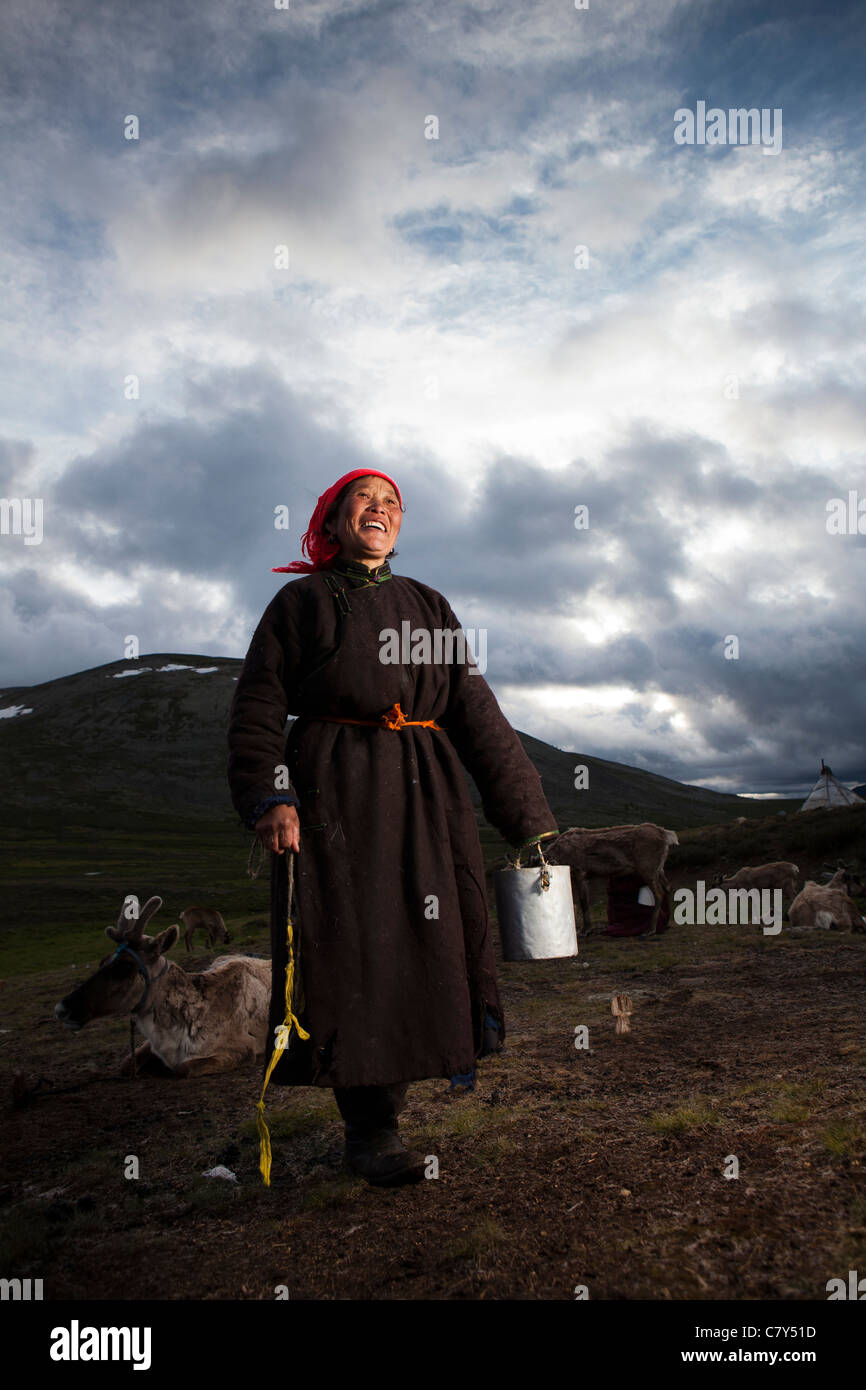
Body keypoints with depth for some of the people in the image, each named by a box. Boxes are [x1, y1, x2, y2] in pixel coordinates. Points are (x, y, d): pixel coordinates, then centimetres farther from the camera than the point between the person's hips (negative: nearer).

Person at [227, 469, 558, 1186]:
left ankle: (387, 1093, 19)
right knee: (354, 943, -5)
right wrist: (266, 796, -17)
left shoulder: (428, 605, 18)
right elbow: (259, 705, -1)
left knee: (422, 938, 2)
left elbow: (477, 712, 13)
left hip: (426, 794, 4)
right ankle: (369, 1129, 7)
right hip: (335, 793, -4)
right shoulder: (302, 601, 8)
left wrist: (526, 813, 7)